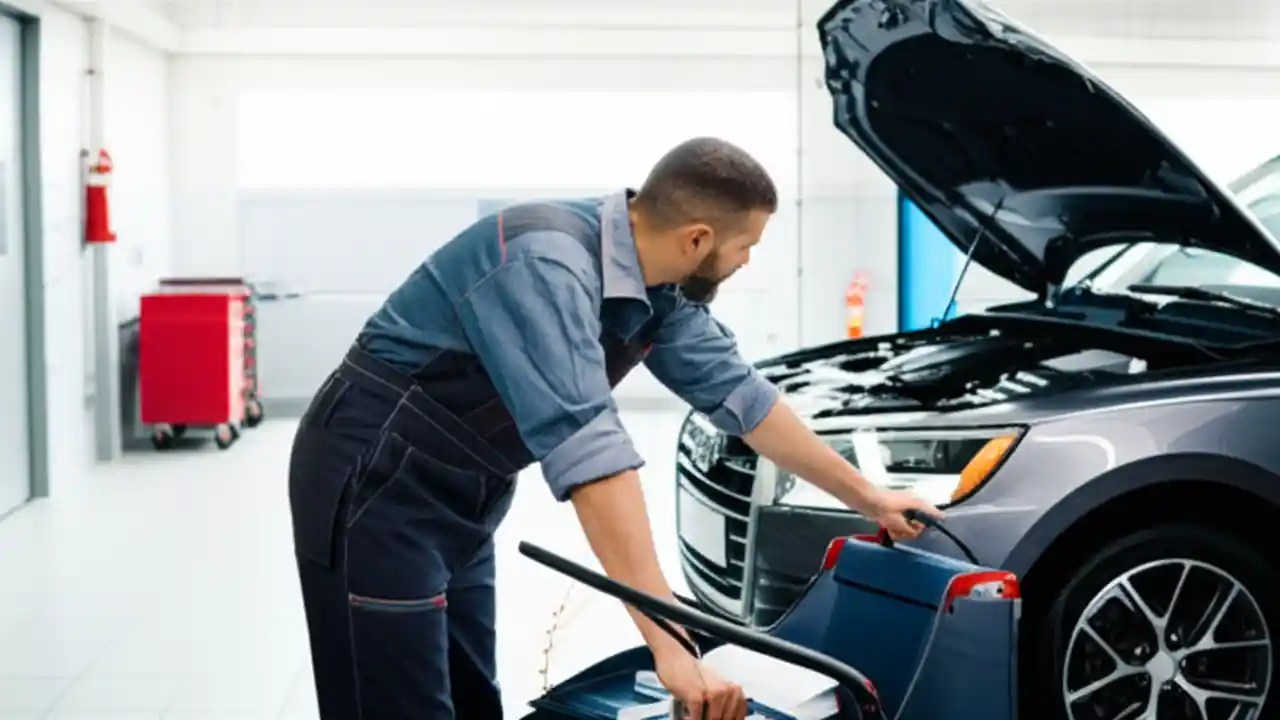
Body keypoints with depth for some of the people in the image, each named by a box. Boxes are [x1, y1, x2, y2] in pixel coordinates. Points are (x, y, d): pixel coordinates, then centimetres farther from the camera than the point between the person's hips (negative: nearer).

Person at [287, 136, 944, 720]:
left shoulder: (656, 286, -2)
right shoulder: (547, 264, -30)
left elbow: (738, 394, 10)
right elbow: (590, 455, -37)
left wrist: (867, 498, 16)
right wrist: (670, 645, -40)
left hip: (457, 496, 9)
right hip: (377, 481, -9)